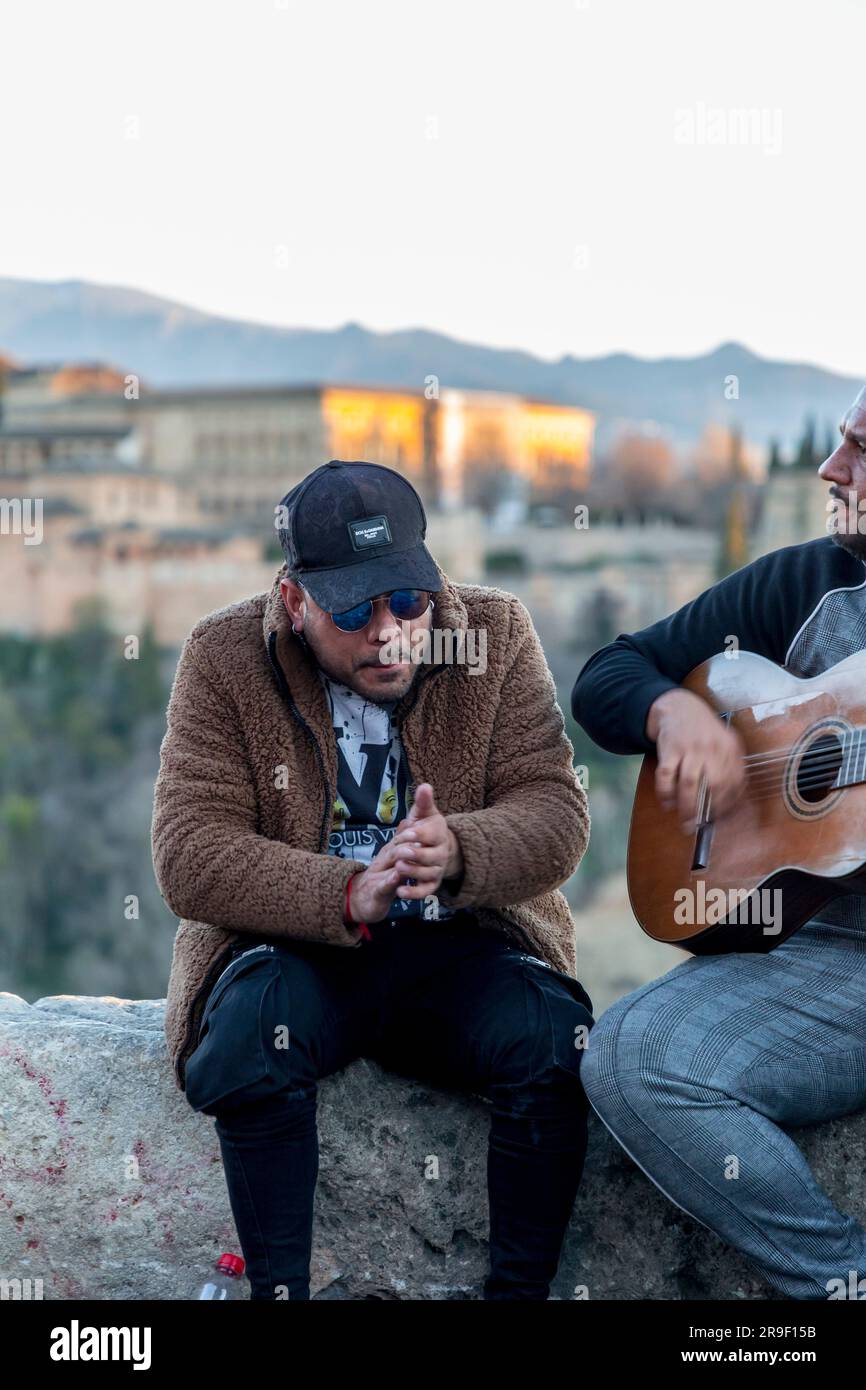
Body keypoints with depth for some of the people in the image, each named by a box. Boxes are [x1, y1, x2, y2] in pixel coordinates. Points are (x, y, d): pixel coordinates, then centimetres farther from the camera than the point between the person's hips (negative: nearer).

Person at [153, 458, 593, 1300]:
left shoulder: (496, 633, -1)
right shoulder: (225, 658, -4)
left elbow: (558, 816, -8)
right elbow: (188, 856, -12)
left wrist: (458, 851, -31)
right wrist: (349, 897, -27)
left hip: (460, 947, 1)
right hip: (294, 949, -1)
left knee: (557, 1038, -28)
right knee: (251, 1029, -33)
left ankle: (519, 1291, -12)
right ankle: (277, 1290, -18)